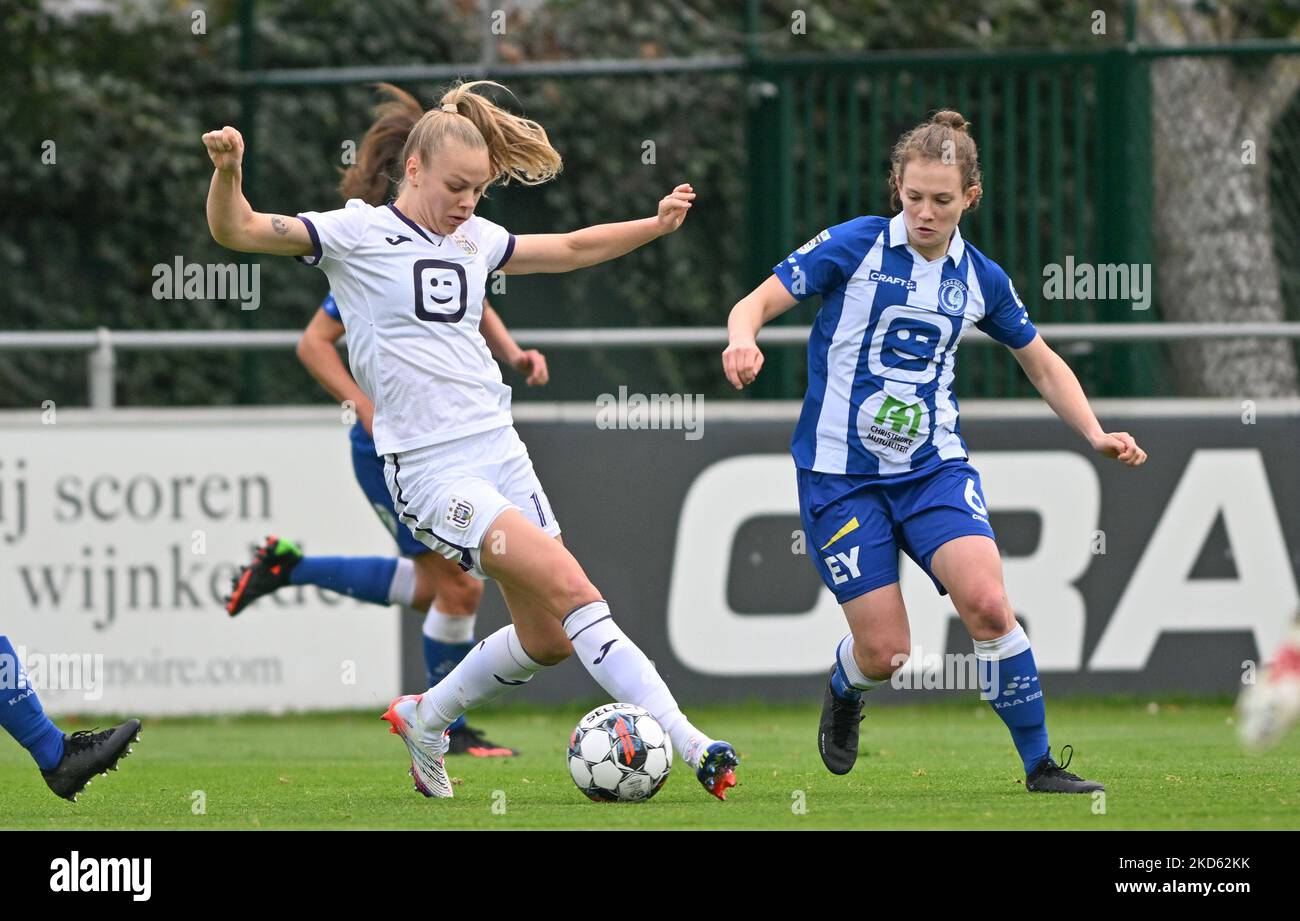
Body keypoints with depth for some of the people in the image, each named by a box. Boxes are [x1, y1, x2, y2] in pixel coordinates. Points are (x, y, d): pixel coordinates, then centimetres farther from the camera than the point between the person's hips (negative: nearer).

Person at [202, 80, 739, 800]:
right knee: (570, 587, -20)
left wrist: (655, 225, 22)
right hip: (429, 468, -8)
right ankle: (686, 743, -23)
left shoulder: (474, 239, 14)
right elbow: (236, 231, -9)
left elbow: (568, 249, 29)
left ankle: (424, 720, 31)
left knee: (548, 639, 8)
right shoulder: (358, 233, -3)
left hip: (500, 450, 8)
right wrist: (227, 171, -28)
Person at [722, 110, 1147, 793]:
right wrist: (743, 338, -30)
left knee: (987, 605, -22)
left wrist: (1097, 436, 4)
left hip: (935, 466, 2)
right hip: (841, 473, -2)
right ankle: (844, 691, 31)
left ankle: (1040, 766, -9)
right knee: (884, 652, -8)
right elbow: (753, 305, -7)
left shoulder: (981, 279, 4)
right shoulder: (854, 245, -7)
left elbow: (1045, 367, 18)